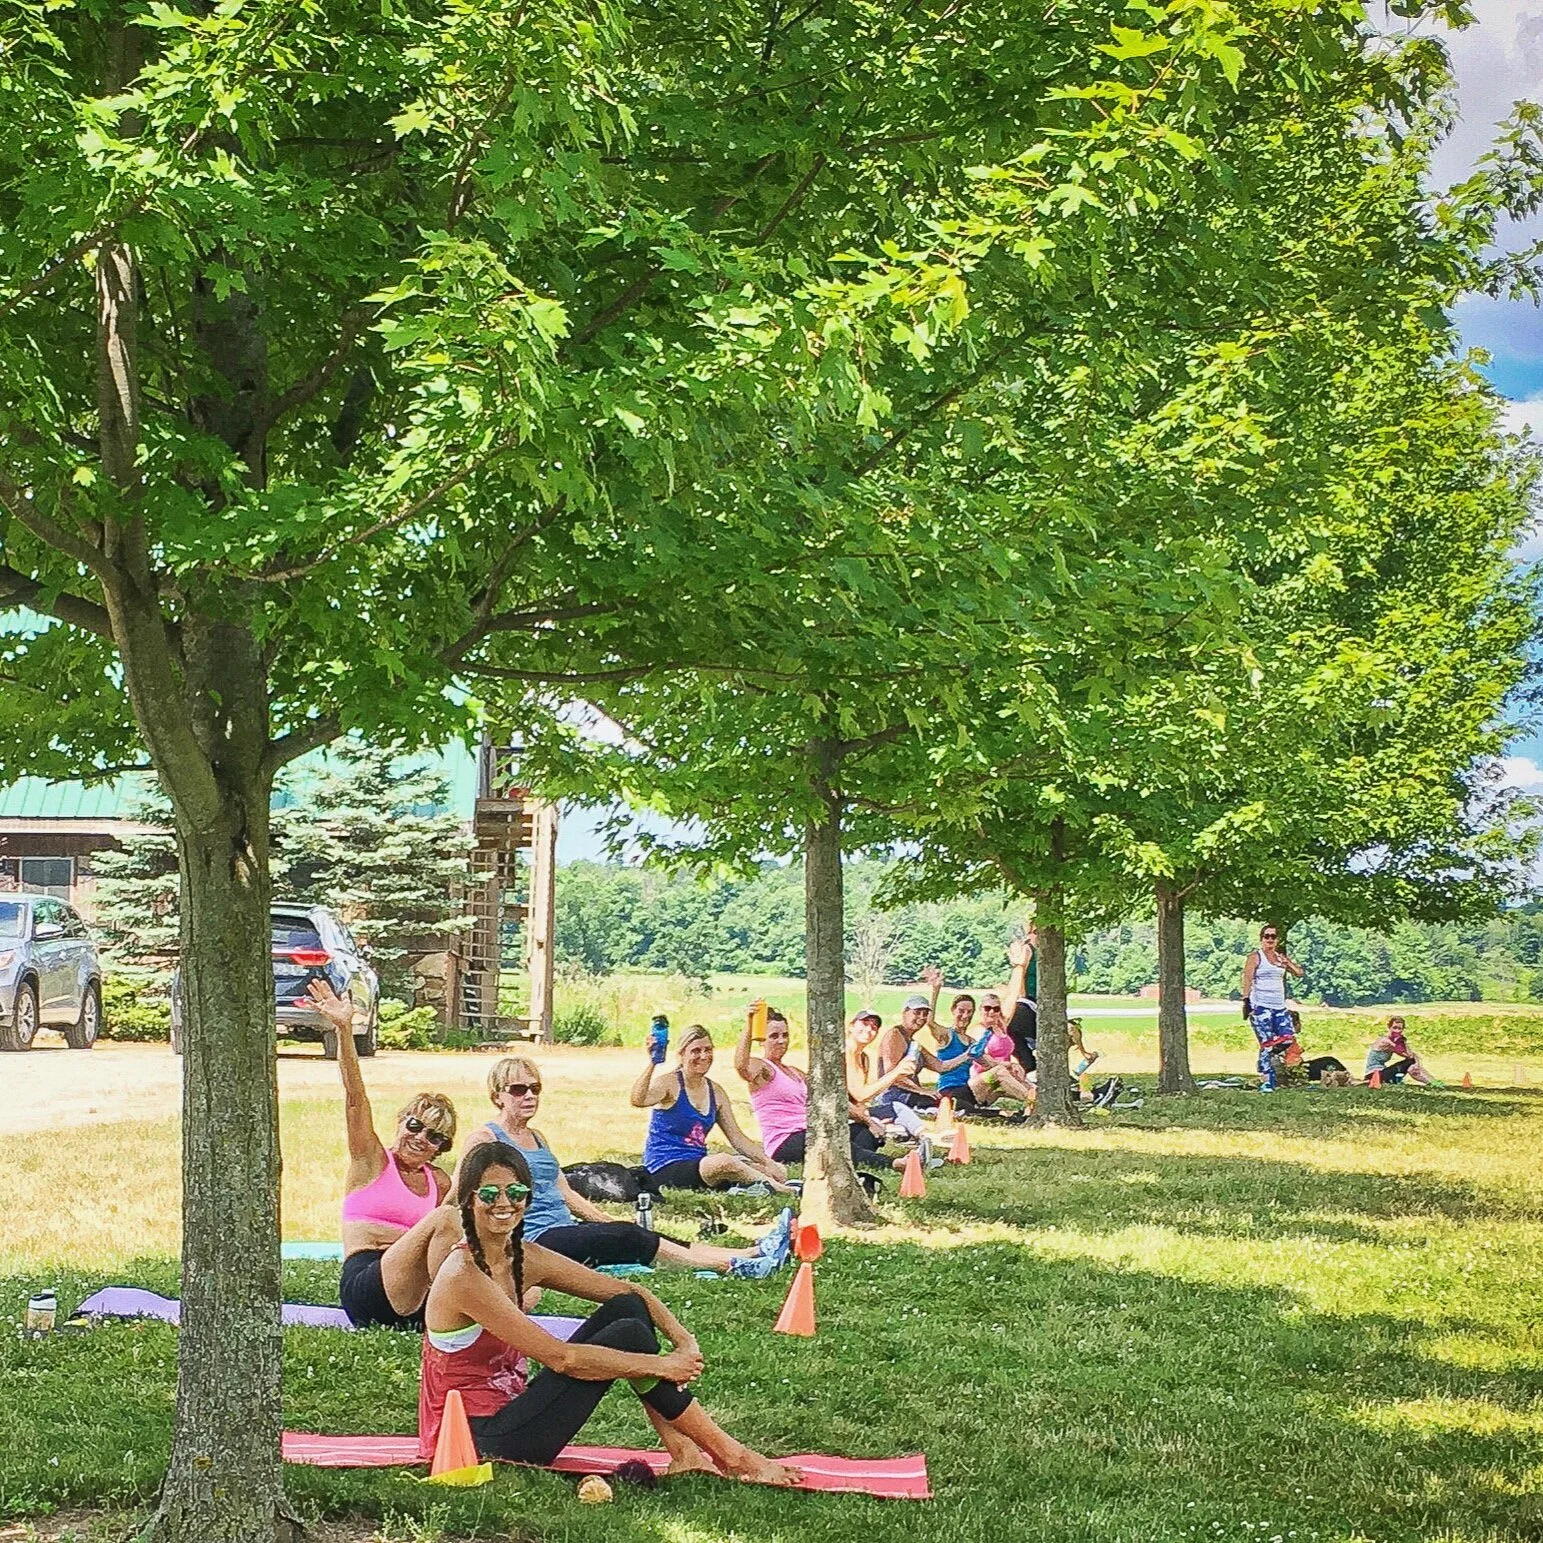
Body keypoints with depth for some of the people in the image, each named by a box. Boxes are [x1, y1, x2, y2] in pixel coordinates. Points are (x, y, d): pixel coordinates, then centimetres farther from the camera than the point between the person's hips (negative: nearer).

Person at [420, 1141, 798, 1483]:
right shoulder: (463, 1277, -21)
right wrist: (661, 1366, -19)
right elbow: (561, 1357, -25)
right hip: (484, 1438, -9)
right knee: (627, 1335, -15)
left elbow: (630, 1293, 8)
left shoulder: (524, 1259, 5)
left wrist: (684, 1343, -10)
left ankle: (682, 1452, -7)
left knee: (626, 1308, -1)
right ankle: (731, 1456, -6)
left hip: (508, 1410, 9)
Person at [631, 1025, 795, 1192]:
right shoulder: (669, 1083, -9)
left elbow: (737, 1138, 13)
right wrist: (651, 1063, -42)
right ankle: (771, 1185, -21)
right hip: (665, 1168, -7)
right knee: (723, 1162, -36)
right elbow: (638, 1100, -30)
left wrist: (768, 1163, 0)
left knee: (779, 1172, -10)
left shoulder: (716, 1093, 11)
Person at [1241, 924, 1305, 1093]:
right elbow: (1247, 979, -6)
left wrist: (1286, 960, -2)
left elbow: (1299, 973, 14)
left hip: (1280, 1006, 6)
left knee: (1288, 1039, -9)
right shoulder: (1255, 957, 0)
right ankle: (1266, 1082, -7)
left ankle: (1267, 1056, 20)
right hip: (1260, 1006, -6)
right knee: (1266, 1044, -11)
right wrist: (1246, 1000, -16)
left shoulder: (1281, 957, 16)